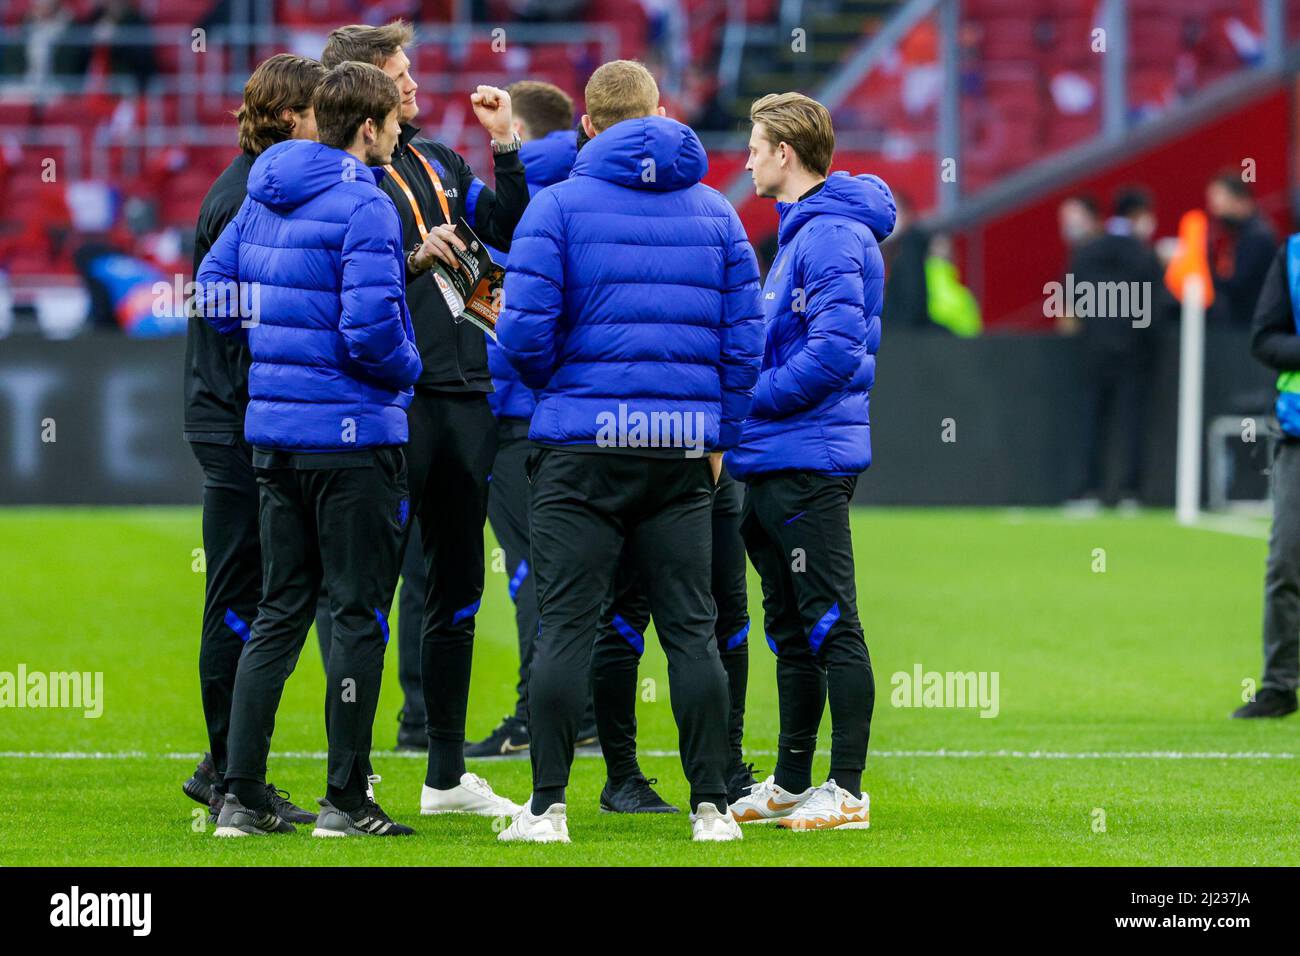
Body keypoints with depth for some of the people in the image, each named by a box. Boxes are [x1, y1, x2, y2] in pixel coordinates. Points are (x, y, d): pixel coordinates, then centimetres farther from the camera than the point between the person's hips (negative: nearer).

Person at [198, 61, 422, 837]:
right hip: (353, 434, -8)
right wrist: (409, 368, -3)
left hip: (273, 428, 8)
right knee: (360, 614, 1)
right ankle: (346, 802, 3)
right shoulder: (363, 205, -15)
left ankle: (242, 798, 10)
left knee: (280, 610, 12)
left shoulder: (265, 195, 10)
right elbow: (371, 328, -22)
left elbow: (216, 288, 16)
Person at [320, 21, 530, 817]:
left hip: (465, 394, 7)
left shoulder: (439, 164, 17)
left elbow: (509, 234, 14)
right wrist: (413, 258, -23)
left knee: (458, 588, 11)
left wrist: (506, 148, 5)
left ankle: (448, 775, 19)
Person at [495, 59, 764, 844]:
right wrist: (718, 435, 17)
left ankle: (549, 805, 0)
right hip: (683, 447, 3)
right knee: (692, 628, 5)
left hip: (582, 444, -3)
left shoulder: (559, 206, -3)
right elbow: (744, 339, 7)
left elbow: (525, 333, -9)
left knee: (565, 625, 0)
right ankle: (712, 805, 5)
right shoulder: (716, 213, 8)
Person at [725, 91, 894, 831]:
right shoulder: (800, 233, 18)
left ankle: (848, 792, -3)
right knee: (791, 629, 15)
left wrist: (751, 397, -15)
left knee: (831, 626, -6)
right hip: (775, 463, 10)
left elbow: (835, 350, -23)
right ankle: (792, 784, 22)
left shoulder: (831, 236, -15)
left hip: (810, 464, -10)